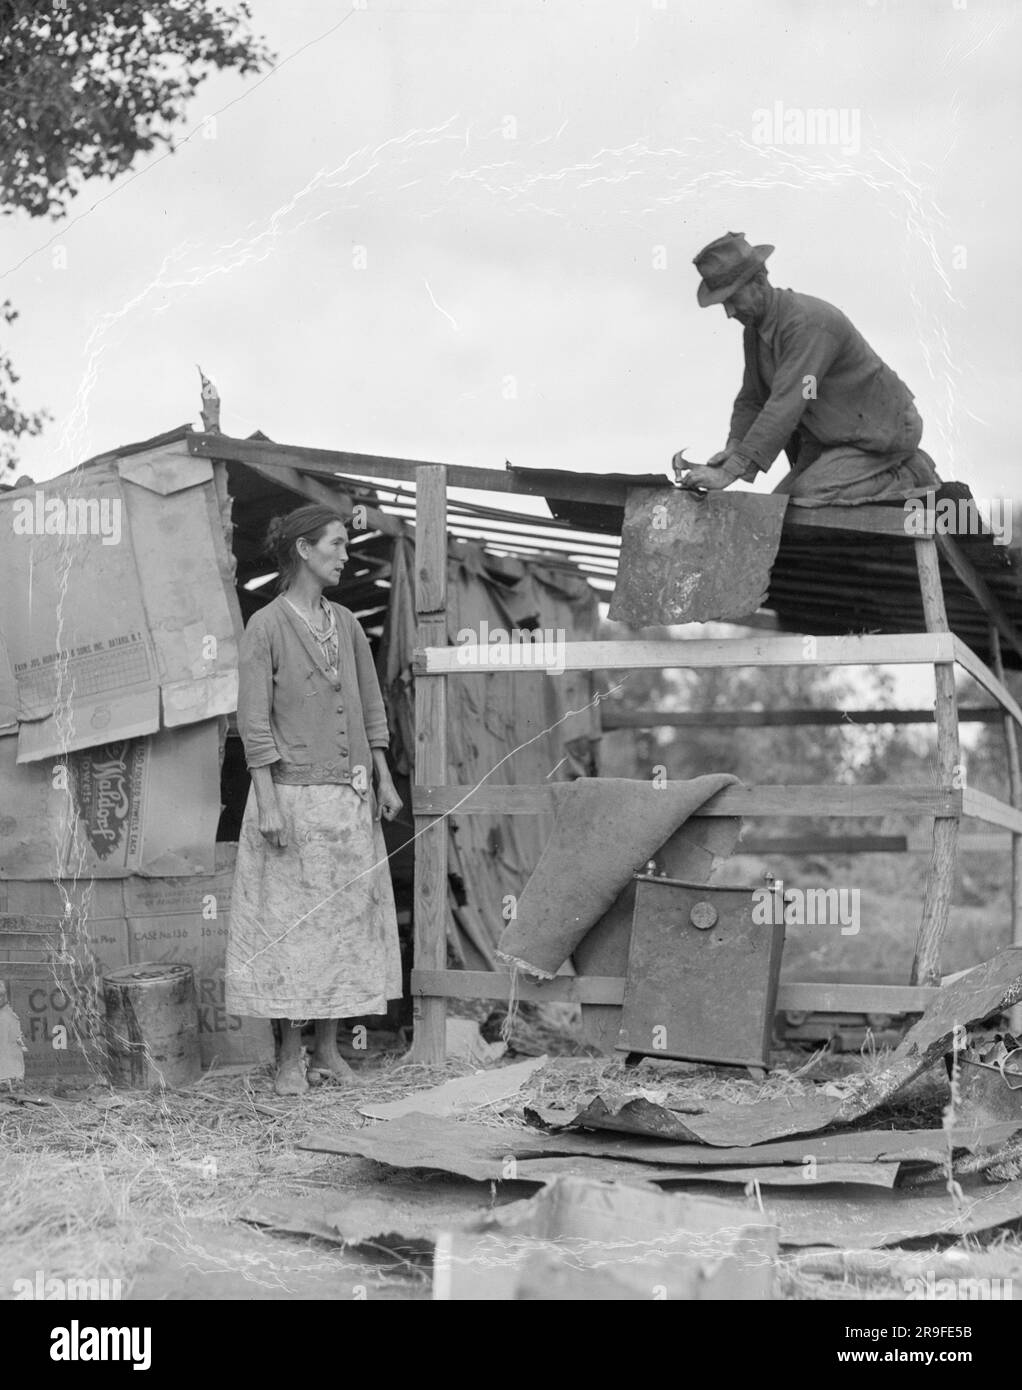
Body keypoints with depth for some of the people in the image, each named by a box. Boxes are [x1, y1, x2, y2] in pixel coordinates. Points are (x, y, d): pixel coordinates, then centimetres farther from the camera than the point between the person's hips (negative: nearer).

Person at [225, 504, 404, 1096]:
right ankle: (290, 1056, 9)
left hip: (350, 795, 6)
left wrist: (384, 779, 10)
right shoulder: (266, 626, -7)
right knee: (290, 918, 0)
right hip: (293, 794, -6)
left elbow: (371, 707, 15)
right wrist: (268, 803, -15)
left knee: (348, 914, 8)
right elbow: (254, 721, -10)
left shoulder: (346, 623, 10)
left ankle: (329, 1045, 18)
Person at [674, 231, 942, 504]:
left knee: (808, 494, -26)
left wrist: (730, 472, -38)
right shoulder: (755, 328, 3)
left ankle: (910, 478, -6)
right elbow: (751, 400, 10)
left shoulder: (808, 322, -27)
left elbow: (785, 406, -34)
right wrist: (734, 446, -12)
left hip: (885, 431, -10)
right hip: (834, 437, 10)